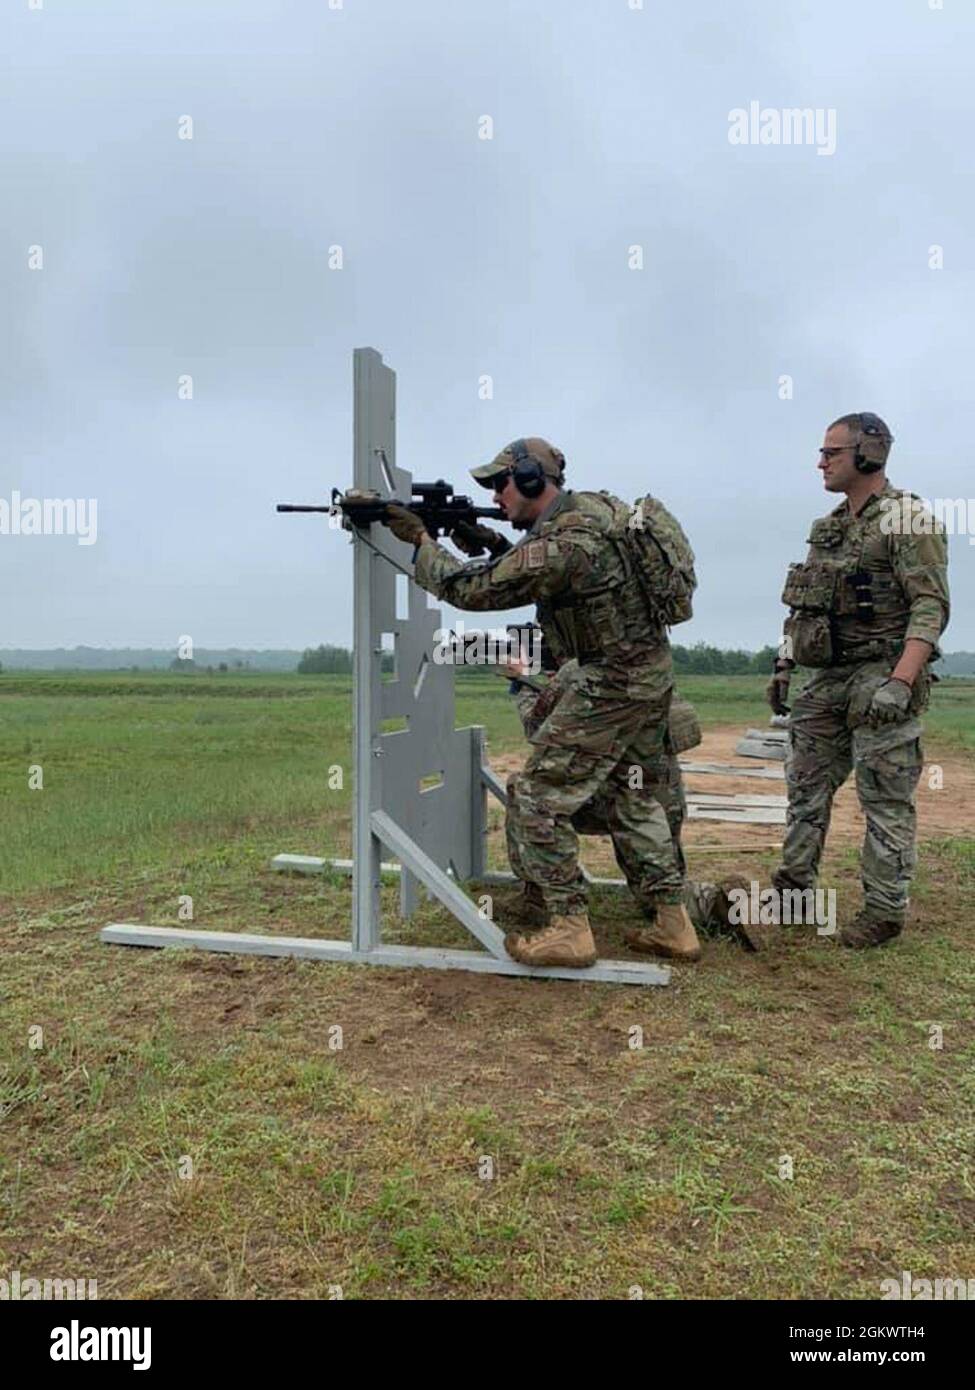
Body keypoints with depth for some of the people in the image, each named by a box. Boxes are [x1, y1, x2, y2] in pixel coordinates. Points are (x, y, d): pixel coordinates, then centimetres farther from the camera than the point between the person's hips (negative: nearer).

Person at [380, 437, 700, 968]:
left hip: (611, 683, -10)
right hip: (653, 671, 10)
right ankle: (672, 922, 23)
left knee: (537, 796, -2)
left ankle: (569, 929, 5)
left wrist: (419, 540, -4)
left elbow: (472, 589, -16)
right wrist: (487, 541, 7)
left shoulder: (559, 544, -22)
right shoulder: (596, 505, 7)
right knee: (620, 787, 20)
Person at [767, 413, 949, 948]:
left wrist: (901, 682, -26)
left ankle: (885, 910, 10)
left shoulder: (908, 519, -9)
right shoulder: (829, 526, 15)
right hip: (827, 680, 8)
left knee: (886, 801, -1)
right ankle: (794, 887, 23)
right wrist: (783, 667, 14)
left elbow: (931, 607, -17)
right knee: (806, 784, 12)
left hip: (880, 678, -8)